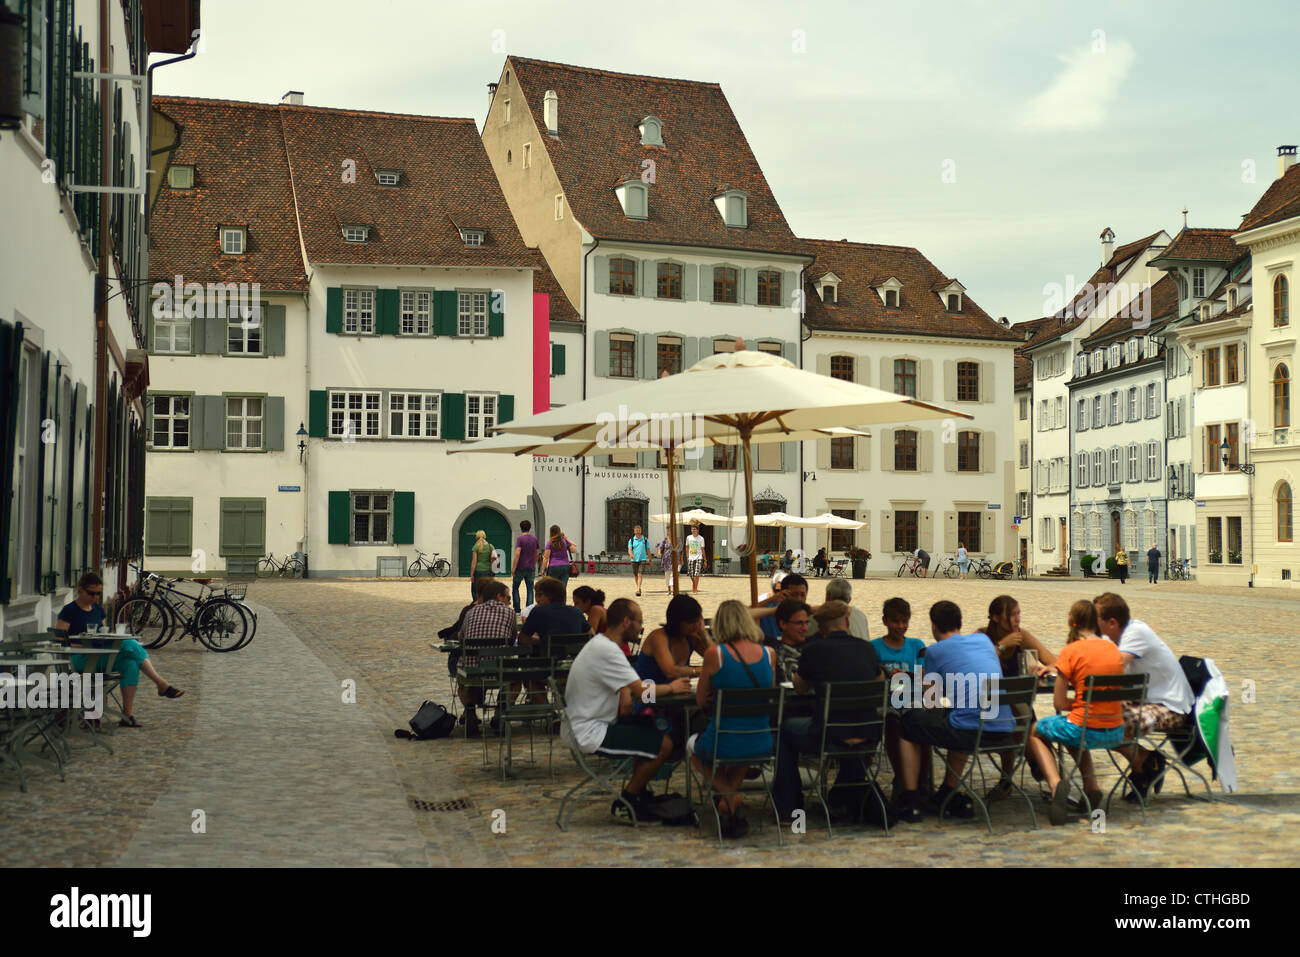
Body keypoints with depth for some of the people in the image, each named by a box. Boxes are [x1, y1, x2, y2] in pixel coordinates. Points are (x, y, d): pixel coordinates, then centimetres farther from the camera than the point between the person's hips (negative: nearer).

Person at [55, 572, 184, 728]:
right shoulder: (69, 611, -2)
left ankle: (128, 715, -33)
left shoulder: (98, 610, 19)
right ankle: (162, 685, -25)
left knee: (130, 662, -28)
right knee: (130, 644, -26)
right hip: (80, 660, -7)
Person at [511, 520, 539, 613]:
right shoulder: (534, 538, 6)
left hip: (520, 567, -4)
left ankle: (517, 610, 6)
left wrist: (513, 569, -15)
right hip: (531, 568, 4)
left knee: (515, 588, 10)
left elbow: (517, 554, -17)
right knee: (530, 589, 5)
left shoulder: (520, 539, -10)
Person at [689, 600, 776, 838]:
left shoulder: (715, 653, -13)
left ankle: (729, 797, 14)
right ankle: (730, 797, 20)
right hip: (761, 747, 3)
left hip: (722, 746, -3)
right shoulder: (768, 654, -3)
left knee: (693, 743, 34)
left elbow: (702, 702, -1)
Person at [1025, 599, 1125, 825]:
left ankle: (1055, 783, -4)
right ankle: (1091, 787, 19)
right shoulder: (1113, 648, 6)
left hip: (1085, 730, -6)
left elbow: (1059, 703, -8)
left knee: (1036, 732, 21)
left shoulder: (1070, 651, -10)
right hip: (1115, 732, 6)